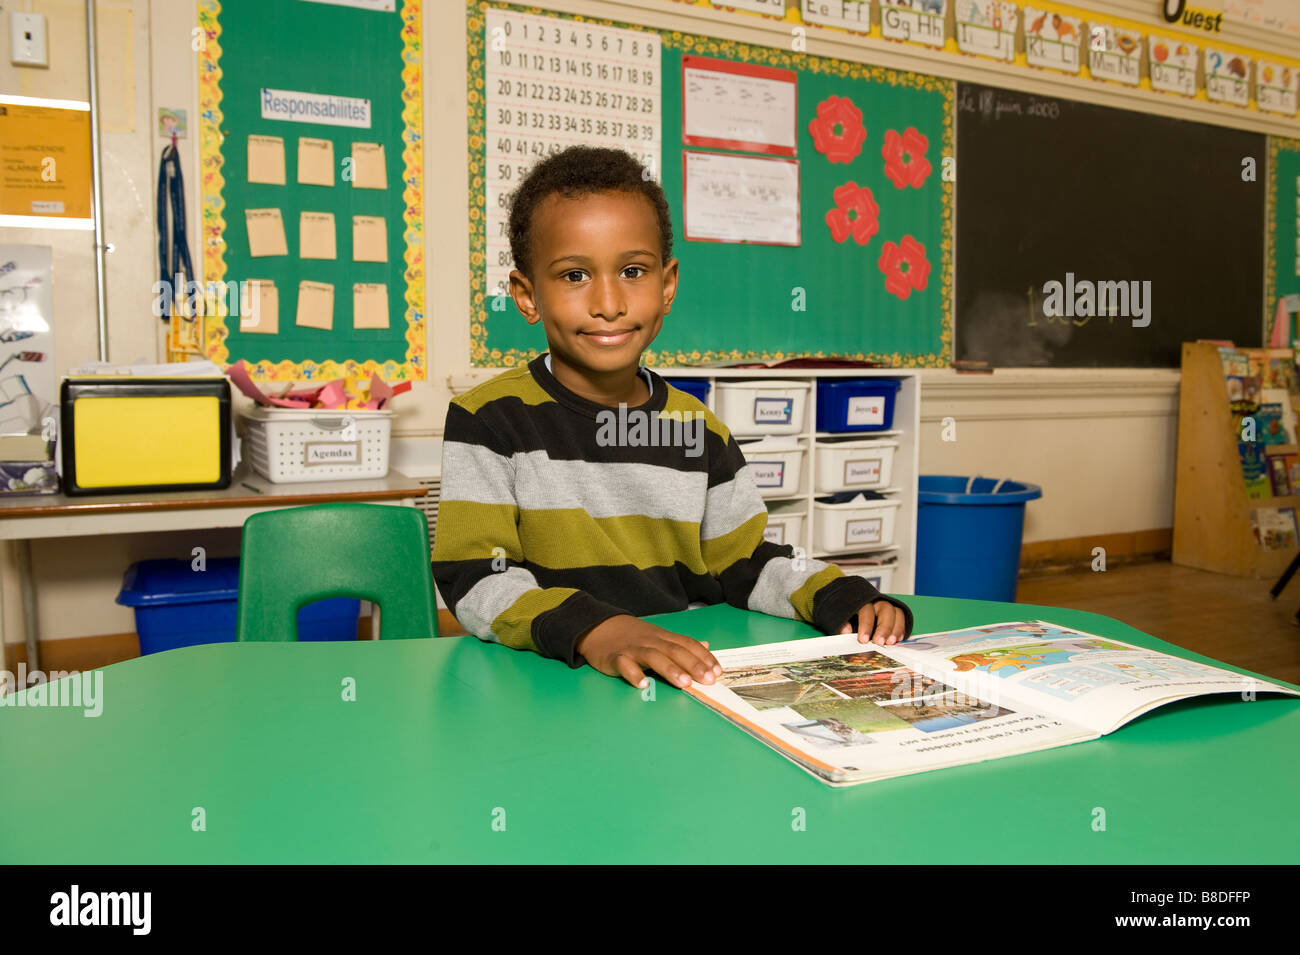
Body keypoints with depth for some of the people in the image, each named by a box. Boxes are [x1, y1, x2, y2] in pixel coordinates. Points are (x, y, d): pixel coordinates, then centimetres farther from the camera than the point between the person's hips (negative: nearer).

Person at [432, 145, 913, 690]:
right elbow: (474, 580, -13)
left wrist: (847, 601, -3)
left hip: (691, 686, 3)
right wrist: (593, 630, -29)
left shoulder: (699, 430, 8)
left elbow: (743, 564, 14)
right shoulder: (488, 419, -6)